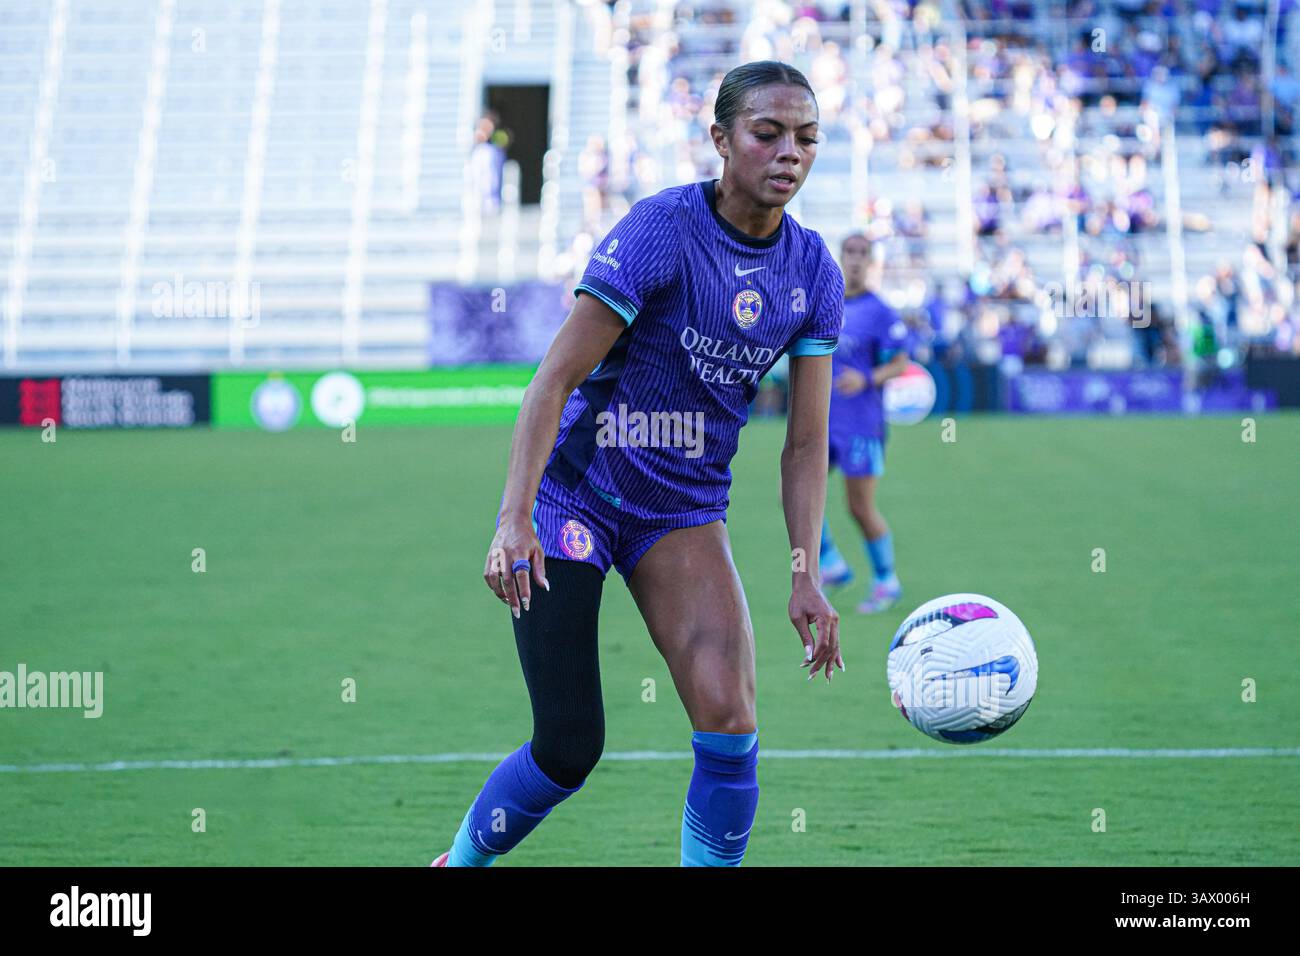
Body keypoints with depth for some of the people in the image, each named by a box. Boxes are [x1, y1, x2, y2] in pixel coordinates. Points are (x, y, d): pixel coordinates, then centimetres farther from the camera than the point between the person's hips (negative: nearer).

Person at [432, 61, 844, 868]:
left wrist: (806, 573, -7)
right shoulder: (661, 231, -17)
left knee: (729, 722, -17)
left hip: (685, 511, 4)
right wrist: (515, 515, -26)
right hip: (574, 493, -4)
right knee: (571, 746, -6)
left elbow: (806, 441, 3)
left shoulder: (813, 272, -1)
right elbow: (556, 378, -18)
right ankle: (462, 861, 22)